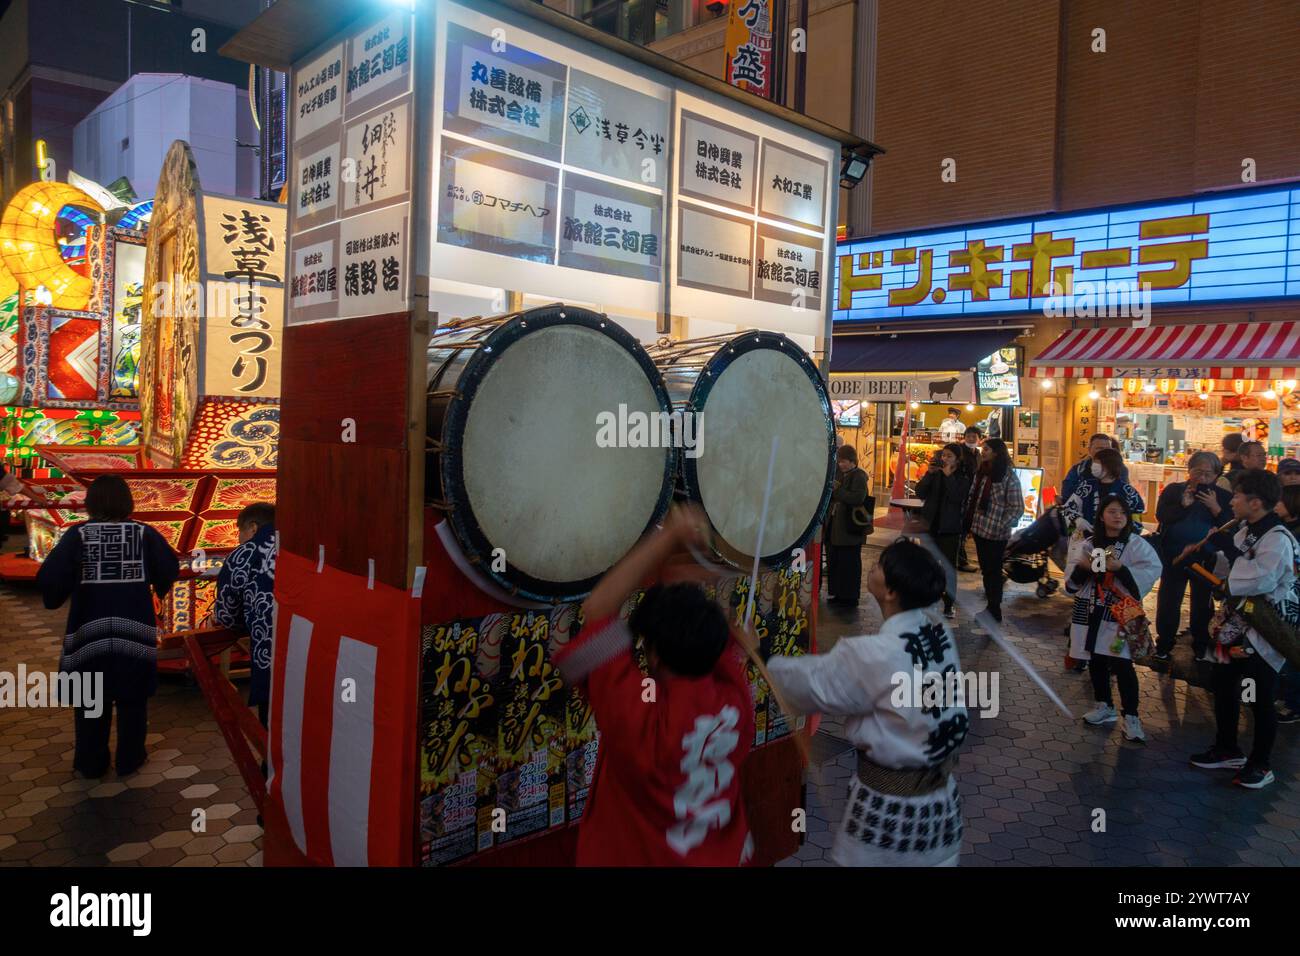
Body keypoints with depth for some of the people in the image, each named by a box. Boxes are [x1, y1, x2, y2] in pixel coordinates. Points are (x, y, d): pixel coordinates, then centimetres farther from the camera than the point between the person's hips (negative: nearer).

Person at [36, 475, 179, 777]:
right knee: (132, 698, 13)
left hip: (90, 629, 0)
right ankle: (129, 760, 19)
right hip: (134, 628, 0)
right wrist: (159, 588, 16)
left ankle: (91, 764, 21)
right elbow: (171, 569, -5)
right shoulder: (144, 533, -2)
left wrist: (54, 599, 8)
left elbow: (49, 577, -12)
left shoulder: (78, 534, -5)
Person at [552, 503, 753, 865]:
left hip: (635, 858, -4)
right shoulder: (735, 700, -20)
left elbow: (597, 611, -29)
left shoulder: (638, 714, -33)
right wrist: (696, 542, -6)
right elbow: (714, 633, -4)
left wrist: (670, 537, -27)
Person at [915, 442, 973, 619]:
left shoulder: (963, 478, -3)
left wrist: (948, 475, -20)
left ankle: (948, 606, 6)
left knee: (949, 568, 0)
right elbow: (920, 493, -6)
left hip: (949, 528, -3)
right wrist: (929, 473, -16)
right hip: (930, 525, 3)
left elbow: (958, 498, -20)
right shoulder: (935, 473, 4)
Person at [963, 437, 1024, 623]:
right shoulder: (981, 473, 7)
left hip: (996, 534, -6)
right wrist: (967, 522, 5)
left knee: (993, 572, 5)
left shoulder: (1009, 478, -13)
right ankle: (990, 607, 27)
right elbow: (972, 498, 11)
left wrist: (1001, 526, -15)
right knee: (985, 570, 15)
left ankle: (995, 611, 17)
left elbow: (1017, 508, -13)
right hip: (979, 530, 6)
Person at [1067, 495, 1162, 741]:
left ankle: (1131, 716, 2)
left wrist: (1119, 568, -22)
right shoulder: (1089, 543, 7)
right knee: (1095, 661, 12)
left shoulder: (1136, 544, -3)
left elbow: (1152, 571, -15)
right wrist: (1083, 567, -13)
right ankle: (1104, 706, 29)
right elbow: (1073, 580, 9)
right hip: (1090, 611, 4)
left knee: (1121, 664, -9)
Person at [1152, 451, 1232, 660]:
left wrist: (1216, 508, -20)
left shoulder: (1223, 497, 1)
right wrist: (1182, 505, -24)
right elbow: (1160, 516, -12)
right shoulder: (1173, 490, 1)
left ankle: (1201, 648, 27)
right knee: (1168, 603, 7)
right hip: (1174, 557, 0)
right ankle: (1163, 646, 19)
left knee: (1203, 605, 11)